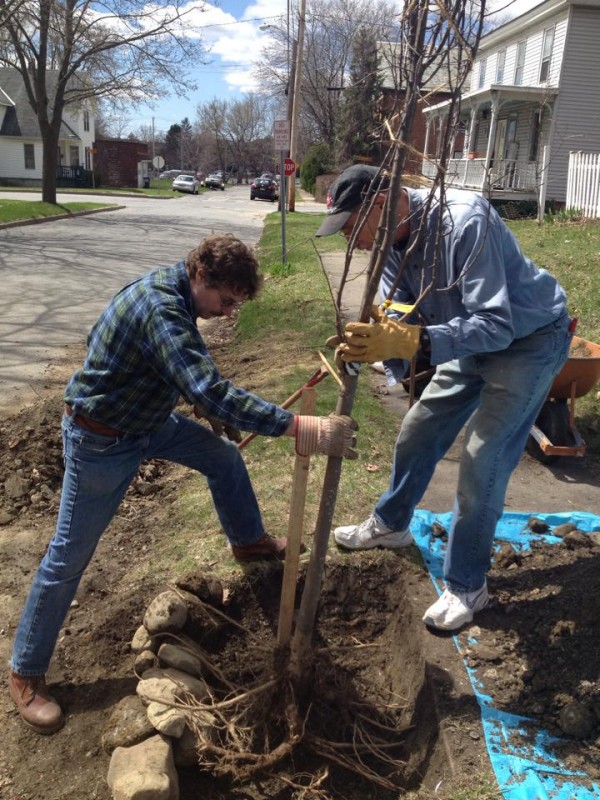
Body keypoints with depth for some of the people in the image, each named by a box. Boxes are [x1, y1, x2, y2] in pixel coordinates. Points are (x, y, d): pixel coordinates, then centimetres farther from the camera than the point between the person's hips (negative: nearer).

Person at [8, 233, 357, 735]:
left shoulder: (171, 290, -3)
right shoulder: (160, 308, -34)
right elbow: (213, 394, -45)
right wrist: (303, 429, -47)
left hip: (149, 418, 9)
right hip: (101, 442, -9)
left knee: (225, 457, 16)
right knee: (69, 557, 2)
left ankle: (250, 542, 41)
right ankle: (26, 673, 21)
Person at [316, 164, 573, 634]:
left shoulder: (464, 222, -34)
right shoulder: (390, 244, -8)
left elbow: (495, 324, -39)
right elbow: (399, 320, -12)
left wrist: (413, 342, -49)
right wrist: (373, 344, -35)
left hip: (529, 341, -8)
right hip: (474, 338, 8)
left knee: (483, 462, -11)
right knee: (418, 434, 14)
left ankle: (467, 586, 8)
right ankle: (390, 525, 38)